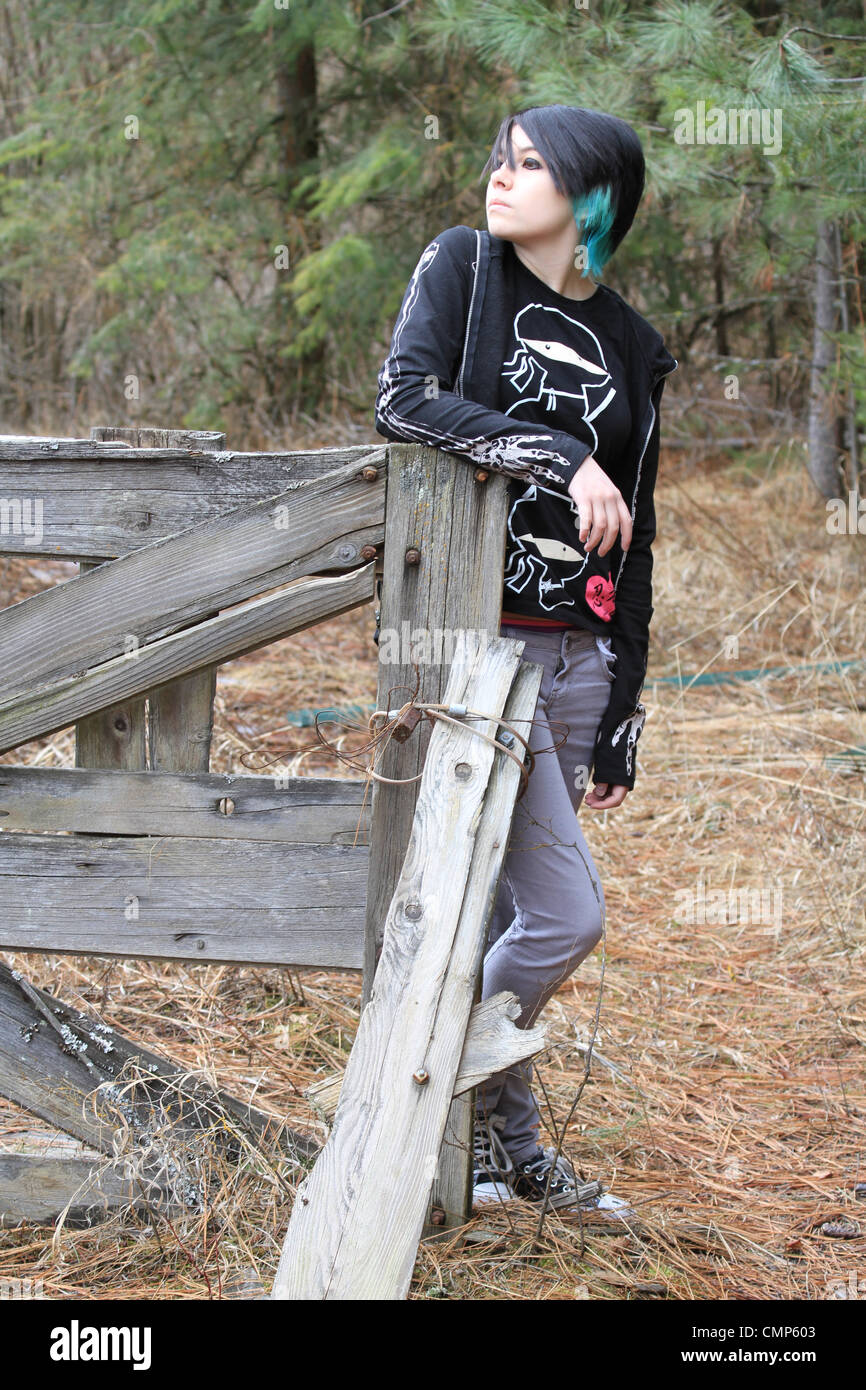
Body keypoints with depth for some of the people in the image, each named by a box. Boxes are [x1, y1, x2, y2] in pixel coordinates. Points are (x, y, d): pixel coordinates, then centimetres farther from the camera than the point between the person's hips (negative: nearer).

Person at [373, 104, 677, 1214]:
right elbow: (404, 400, -14)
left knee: (500, 914, 10)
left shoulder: (629, 345, 12)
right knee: (566, 914, -10)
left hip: (574, 658, 4)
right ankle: (464, 1121, 8)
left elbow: (632, 540, 13)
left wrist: (622, 721, 11)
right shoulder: (461, 268, 3)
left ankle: (505, 1157, 22)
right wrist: (563, 459, -21)